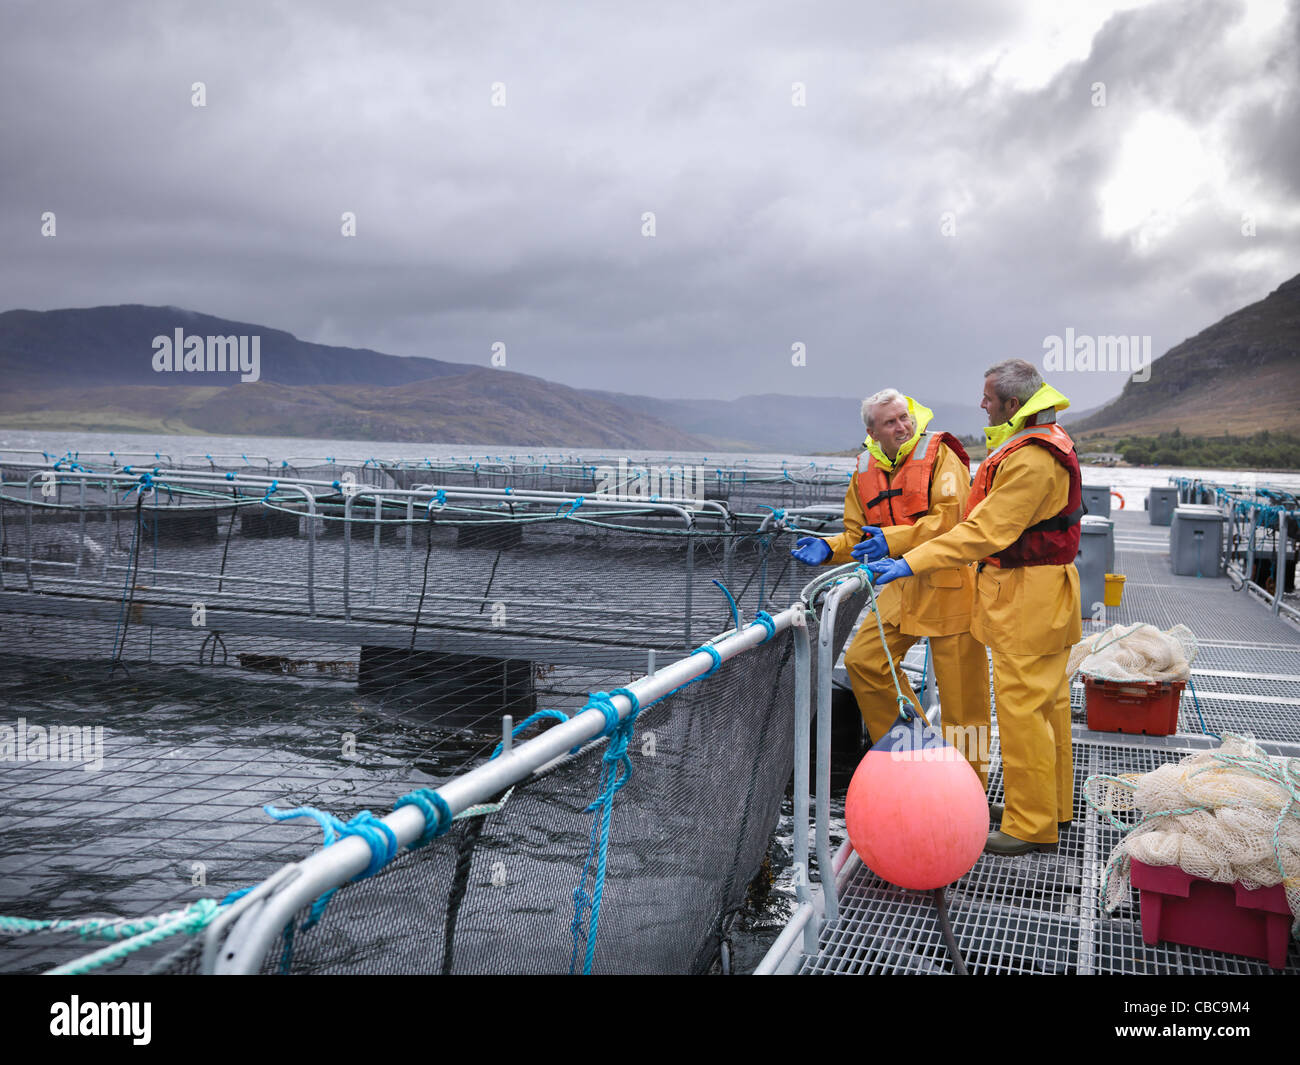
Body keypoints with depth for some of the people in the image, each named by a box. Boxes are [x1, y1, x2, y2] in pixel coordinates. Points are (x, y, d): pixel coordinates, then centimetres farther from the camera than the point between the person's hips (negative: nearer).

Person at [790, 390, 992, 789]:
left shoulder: (939, 455, -8)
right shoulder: (865, 472, 10)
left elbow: (949, 520, -19)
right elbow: (859, 535, 15)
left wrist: (893, 539, -27)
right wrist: (828, 548, -4)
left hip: (949, 582, -6)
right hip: (902, 587, 6)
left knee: (960, 689, 1)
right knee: (863, 660, 4)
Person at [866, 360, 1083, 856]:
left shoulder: (1031, 459, -23)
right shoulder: (1042, 443, 13)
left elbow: (986, 531, -26)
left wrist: (913, 562, -25)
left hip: (1027, 600, -11)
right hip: (1042, 595, 11)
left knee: (1022, 709, -4)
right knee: (1047, 703, 18)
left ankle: (1031, 825, 6)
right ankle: (1054, 805, 31)